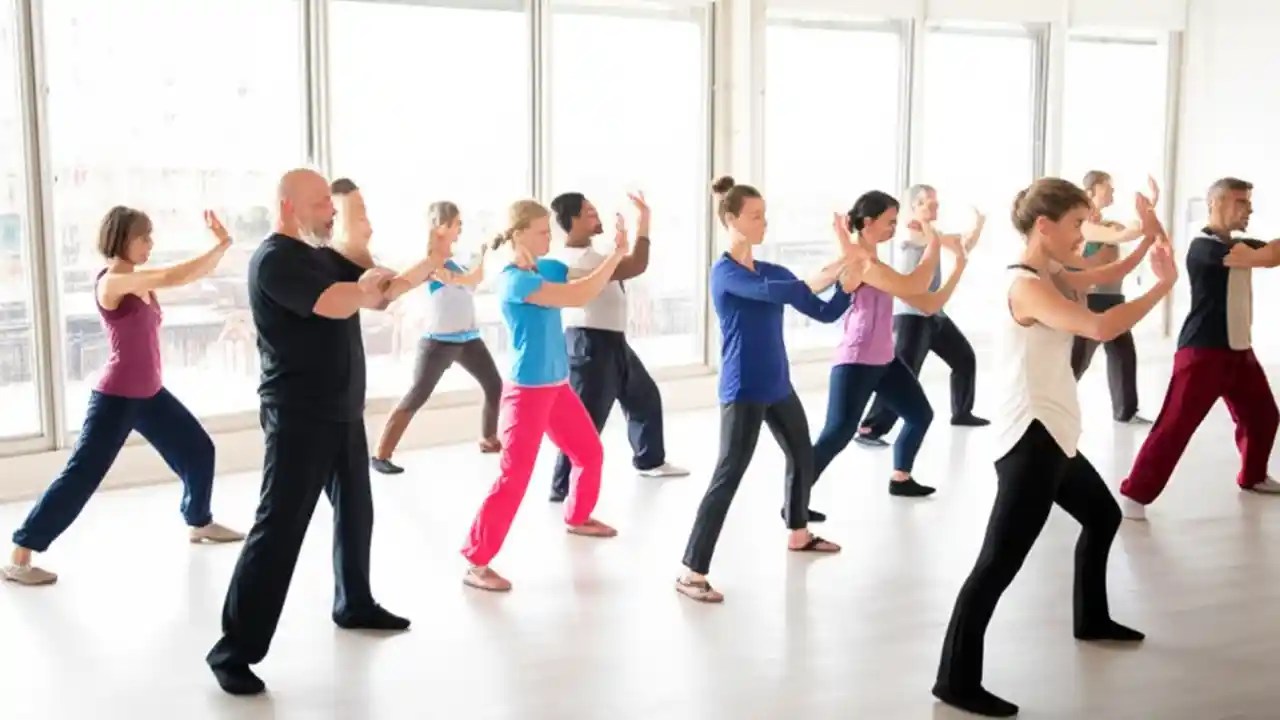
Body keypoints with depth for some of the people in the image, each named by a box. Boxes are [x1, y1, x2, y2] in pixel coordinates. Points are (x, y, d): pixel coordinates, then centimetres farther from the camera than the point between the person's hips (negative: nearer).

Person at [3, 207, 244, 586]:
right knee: (81, 474, -8)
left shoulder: (140, 280, 8)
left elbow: (192, 273, 10)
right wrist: (221, 245, -26)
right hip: (116, 397, -9)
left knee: (199, 450, 16)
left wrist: (219, 245, -6)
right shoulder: (110, 283, -17)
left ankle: (199, 523, 37)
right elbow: (174, 278, -29)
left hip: (150, 394, 9)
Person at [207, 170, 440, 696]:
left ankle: (354, 605, 38)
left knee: (355, 512, 19)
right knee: (279, 527, -9)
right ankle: (235, 648, -3)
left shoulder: (326, 257, 14)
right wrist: (366, 283, -8)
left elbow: (378, 296, 12)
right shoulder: (274, 260, -15)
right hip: (299, 418, -9)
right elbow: (336, 304, -28)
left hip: (343, 412, 9)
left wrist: (423, 271, -6)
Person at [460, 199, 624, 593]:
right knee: (514, 475, -11)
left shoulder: (547, 268, 6)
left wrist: (619, 250, -8)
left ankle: (577, 517, 46)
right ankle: (476, 562, -5)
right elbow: (578, 297, -26)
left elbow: (593, 280, 8)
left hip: (558, 385, 9)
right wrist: (617, 252, -22)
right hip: (528, 391, -9)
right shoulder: (513, 280, -19)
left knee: (590, 452, 22)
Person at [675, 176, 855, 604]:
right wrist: (829, 273, -31)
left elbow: (824, 313, 8)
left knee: (803, 456, 23)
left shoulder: (772, 271, 10)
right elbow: (770, 293, -33)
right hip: (743, 392, -8)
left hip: (777, 386, 9)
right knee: (728, 477, -12)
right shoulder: (725, 272, -13)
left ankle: (798, 533, 48)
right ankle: (691, 573, -9)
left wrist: (847, 285, -10)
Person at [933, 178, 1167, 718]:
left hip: (1051, 436, 11)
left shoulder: (1049, 277, 11)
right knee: (1000, 562, -11)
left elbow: (1106, 275, 19)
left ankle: (1092, 620, 49)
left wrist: (1148, 240, 3)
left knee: (1103, 515, 30)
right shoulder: (1026, 286, -20)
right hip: (1030, 440, -11)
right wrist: (1163, 285, -20)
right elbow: (1101, 329, -31)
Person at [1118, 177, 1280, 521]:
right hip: (1203, 352, -9)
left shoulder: (1240, 246, 16)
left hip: (1238, 349, 9)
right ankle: (1134, 493, -7)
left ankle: (1252, 476, 40)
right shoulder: (1204, 246, -16)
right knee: (1175, 425, -10)